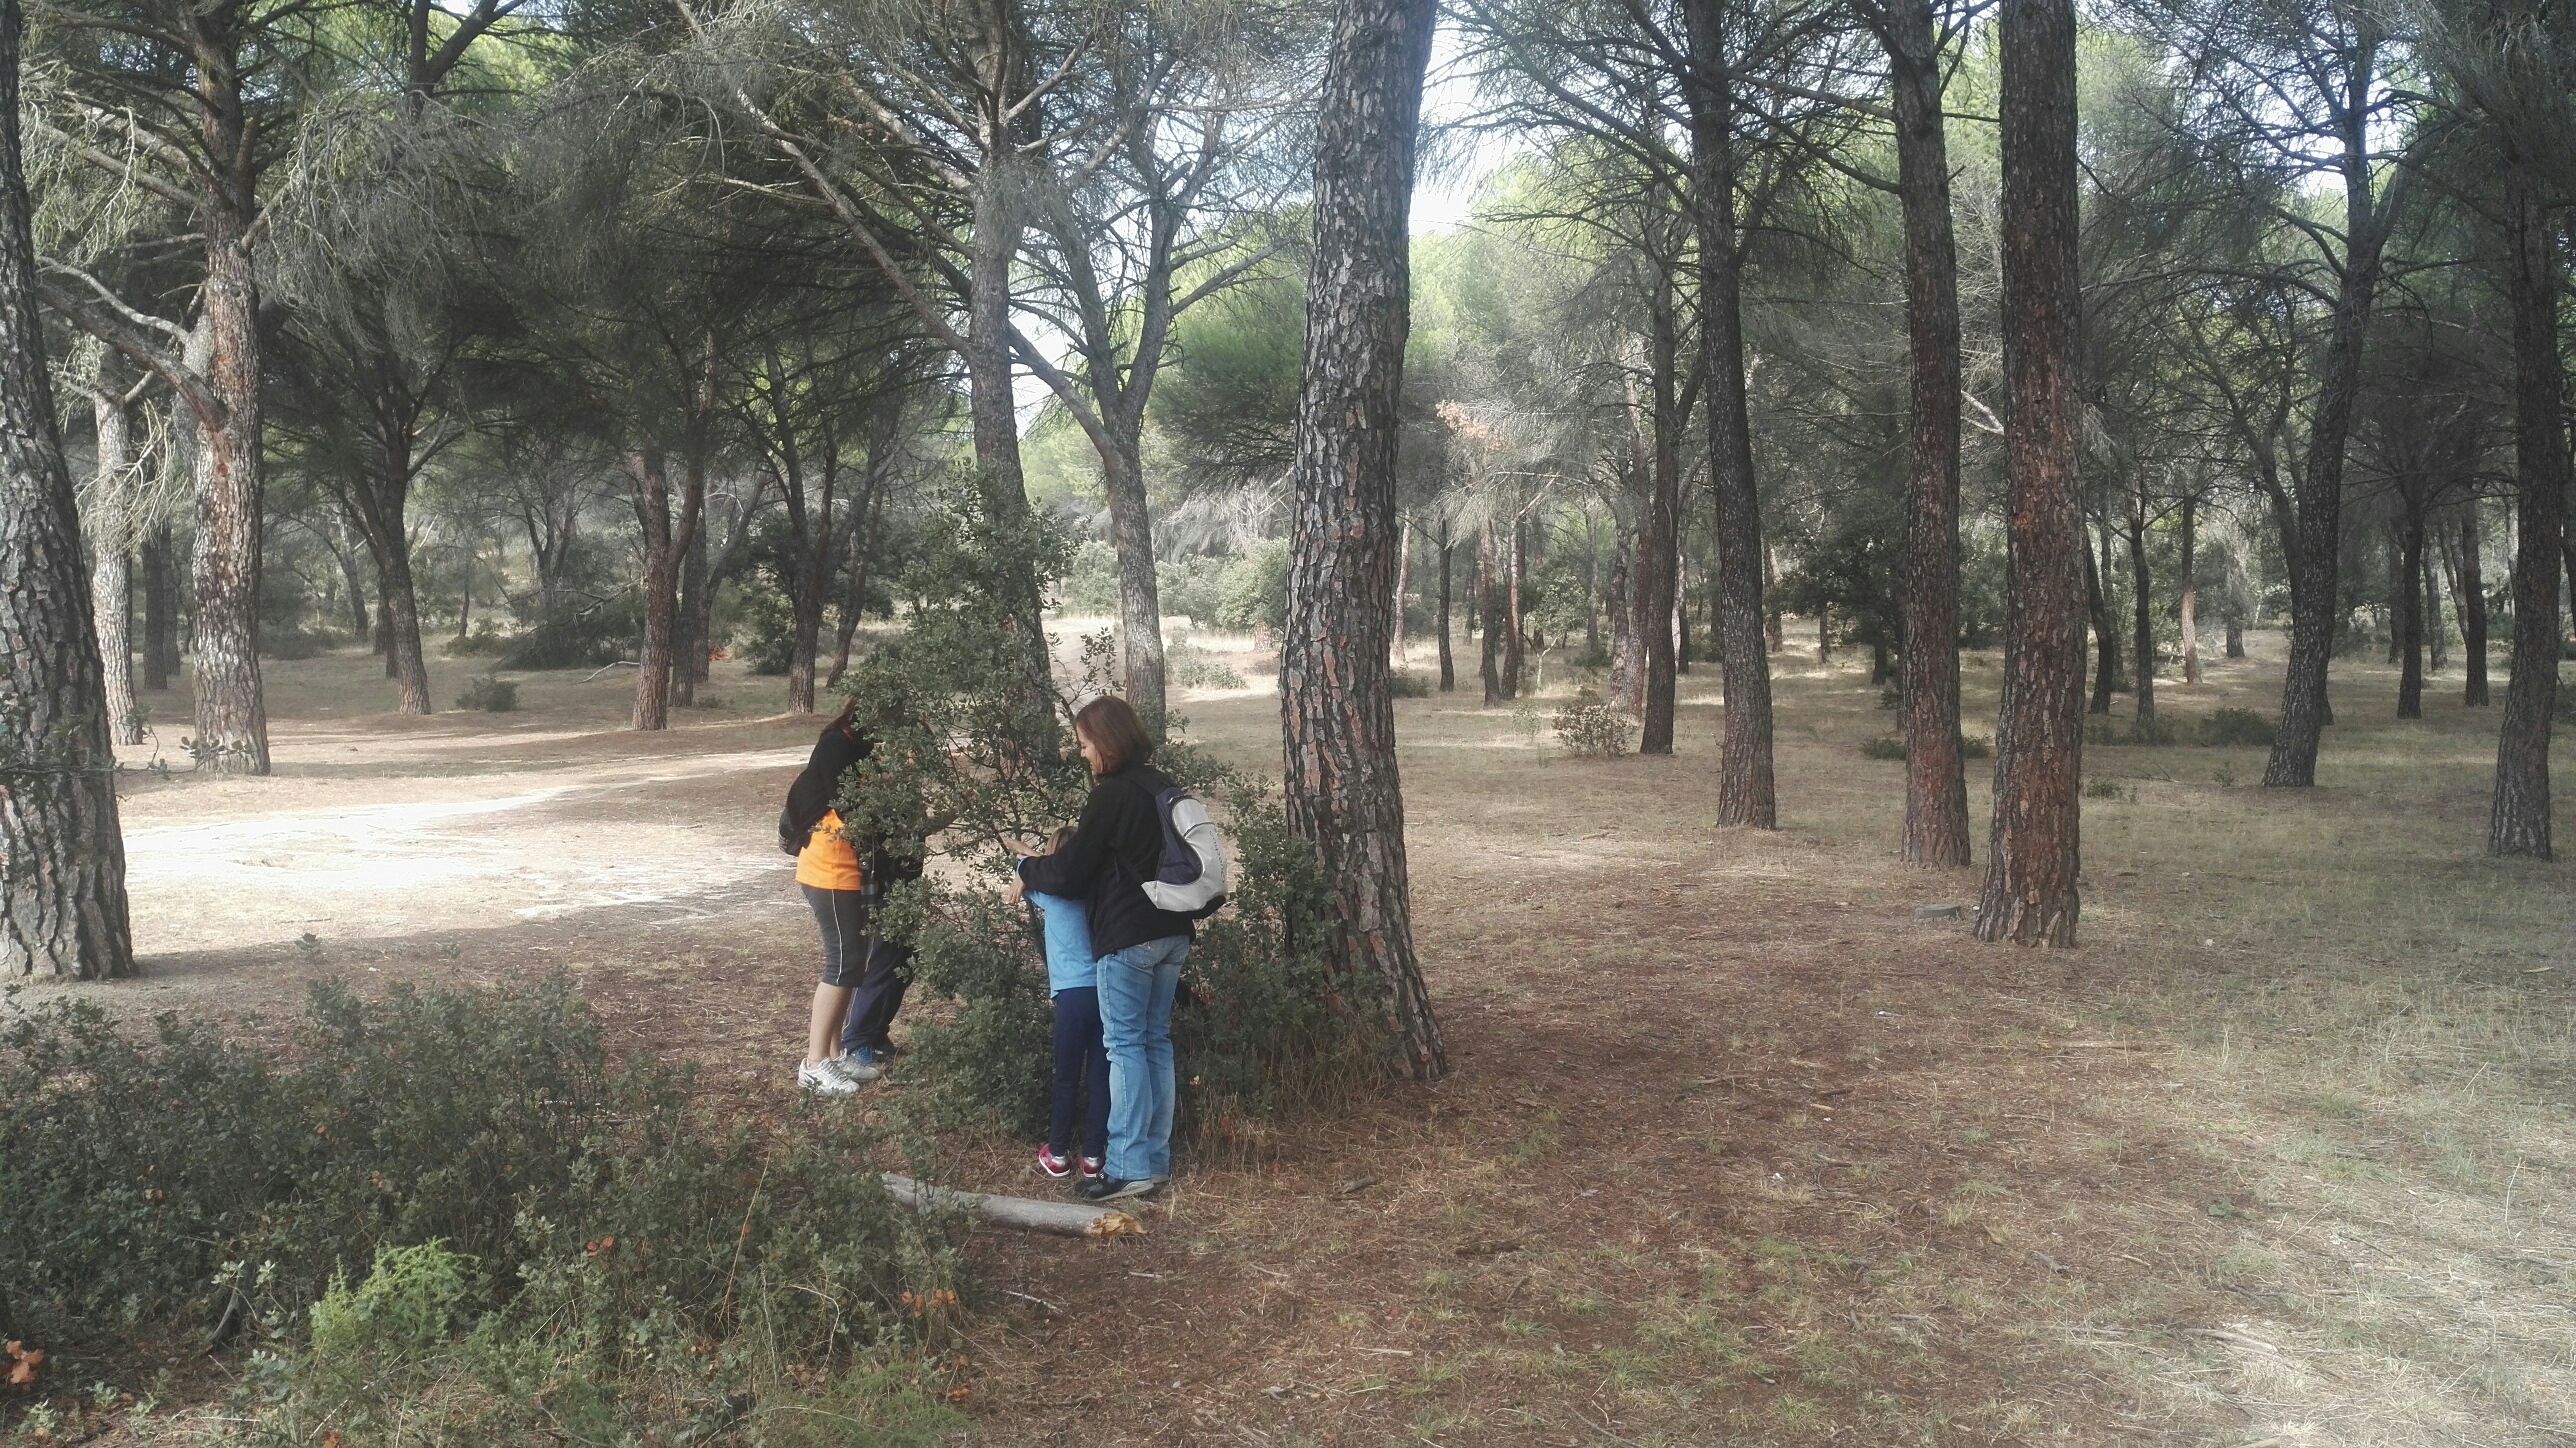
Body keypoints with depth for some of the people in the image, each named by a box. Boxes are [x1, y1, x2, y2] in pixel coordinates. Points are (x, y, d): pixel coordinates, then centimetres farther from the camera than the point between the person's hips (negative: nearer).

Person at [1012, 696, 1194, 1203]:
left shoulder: (1111, 795, -13)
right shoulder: (1163, 788, 13)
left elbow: (1070, 872, -9)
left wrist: (1028, 872, 12)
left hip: (1128, 938, -8)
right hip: (1173, 933, 8)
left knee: (1125, 1045, -4)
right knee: (1157, 1041, 12)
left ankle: (1130, 1166, -4)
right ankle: (1157, 1158, 17)